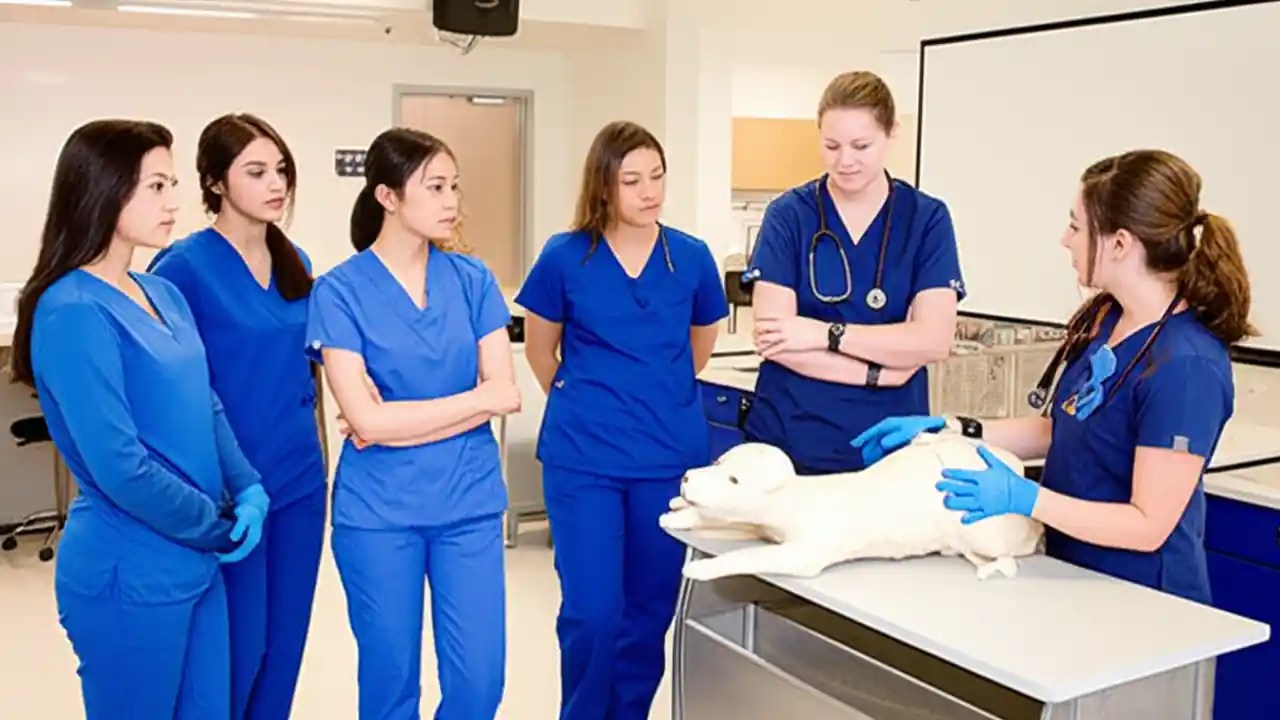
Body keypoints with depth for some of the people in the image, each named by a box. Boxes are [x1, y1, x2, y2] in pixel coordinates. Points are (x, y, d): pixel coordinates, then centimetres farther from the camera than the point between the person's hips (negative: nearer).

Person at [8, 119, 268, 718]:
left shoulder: (164, 294, 6)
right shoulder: (74, 312, -18)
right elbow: (119, 467, -22)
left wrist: (248, 490, -3)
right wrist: (220, 531, -11)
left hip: (194, 563, 8)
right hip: (130, 575, -7)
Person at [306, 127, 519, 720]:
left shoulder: (471, 277, 2)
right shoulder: (340, 291, -8)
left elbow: (504, 392, -4)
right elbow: (366, 419, -14)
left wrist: (398, 421, -13)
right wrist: (479, 399, -10)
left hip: (469, 503, 3)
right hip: (377, 511, -2)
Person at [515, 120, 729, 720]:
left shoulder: (692, 258, 0)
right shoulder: (564, 257, -5)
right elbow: (540, 352, 10)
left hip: (672, 455, 2)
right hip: (583, 458, -2)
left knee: (649, 612, 11)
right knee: (591, 614, -2)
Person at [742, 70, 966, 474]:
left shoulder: (927, 219, 0)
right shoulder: (789, 215, -2)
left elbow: (934, 339, -10)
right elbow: (771, 337, -12)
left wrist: (827, 333, -17)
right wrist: (876, 373, -15)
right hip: (788, 443, 0)